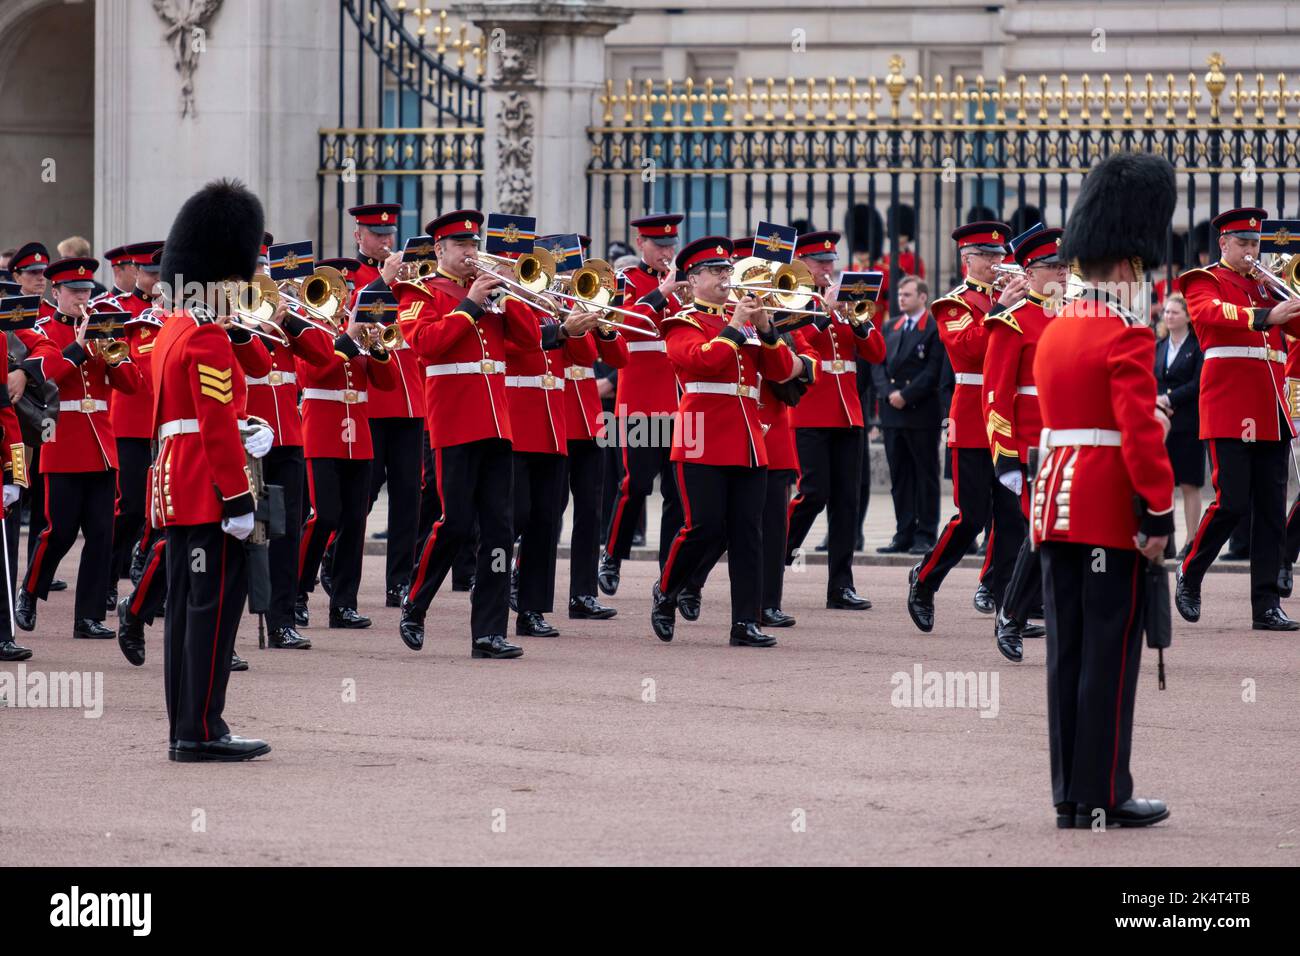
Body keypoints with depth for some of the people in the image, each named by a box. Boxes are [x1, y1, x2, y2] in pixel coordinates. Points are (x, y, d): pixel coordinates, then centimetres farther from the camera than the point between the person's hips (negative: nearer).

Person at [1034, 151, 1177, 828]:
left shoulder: (1054, 333, 13)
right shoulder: (1128, 335, -13)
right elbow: (1141, 433, -19)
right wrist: (1159, 514, -16)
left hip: (1056, 509, 8)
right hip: (1112, 515, -8)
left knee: (1067, 652, 8)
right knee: (1110, 656, -3)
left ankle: (1070, 794, 10)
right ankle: (1104, 795, -2)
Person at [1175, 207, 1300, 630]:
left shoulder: (1265, 286, 20)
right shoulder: (1206, 282, 2)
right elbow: (1209, 312, -20)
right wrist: (1265, 316, -34)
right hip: (1229, 411, -6)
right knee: (1231, 503, -10)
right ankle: (1189, 576, 12)